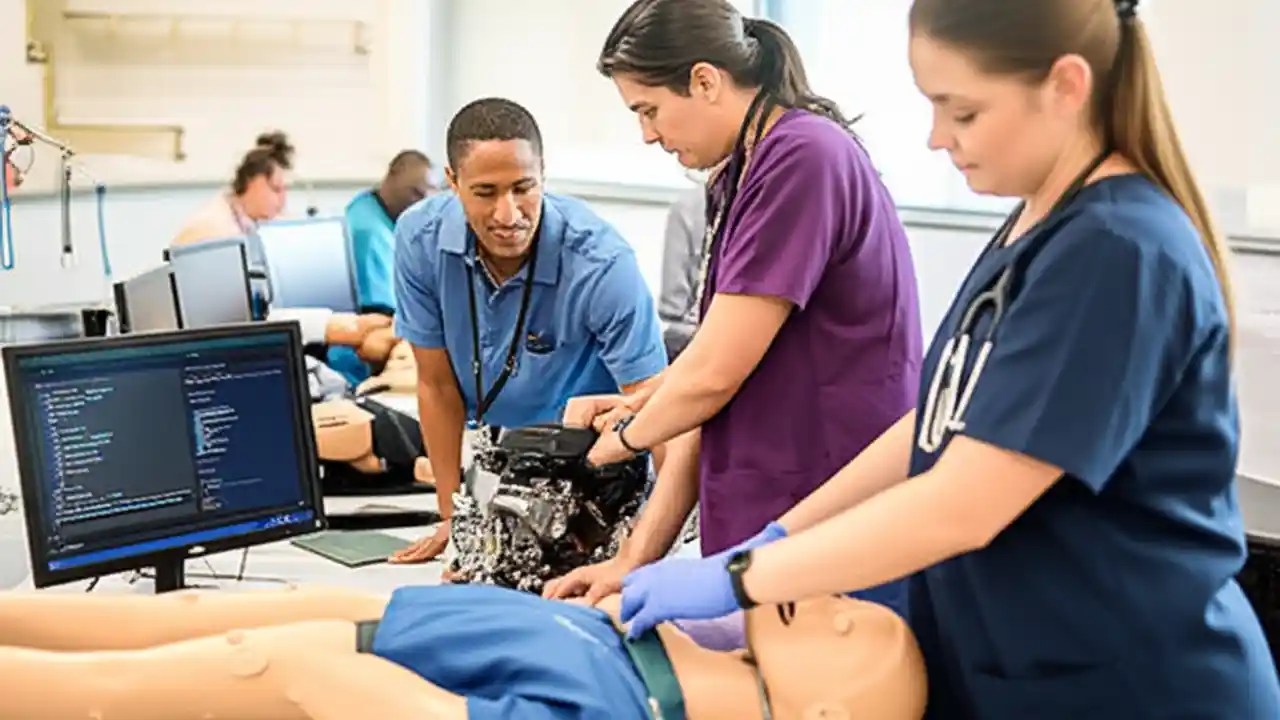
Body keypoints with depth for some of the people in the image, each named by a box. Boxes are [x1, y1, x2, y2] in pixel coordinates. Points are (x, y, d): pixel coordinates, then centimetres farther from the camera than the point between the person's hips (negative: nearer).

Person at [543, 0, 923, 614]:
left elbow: (713, 373, -18)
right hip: (763, 530, 8)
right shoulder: (743, 177, 12)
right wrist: (637, 554, 4)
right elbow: (716, 380, 9)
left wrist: (623, 437, 3)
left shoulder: (803, 157, -16)